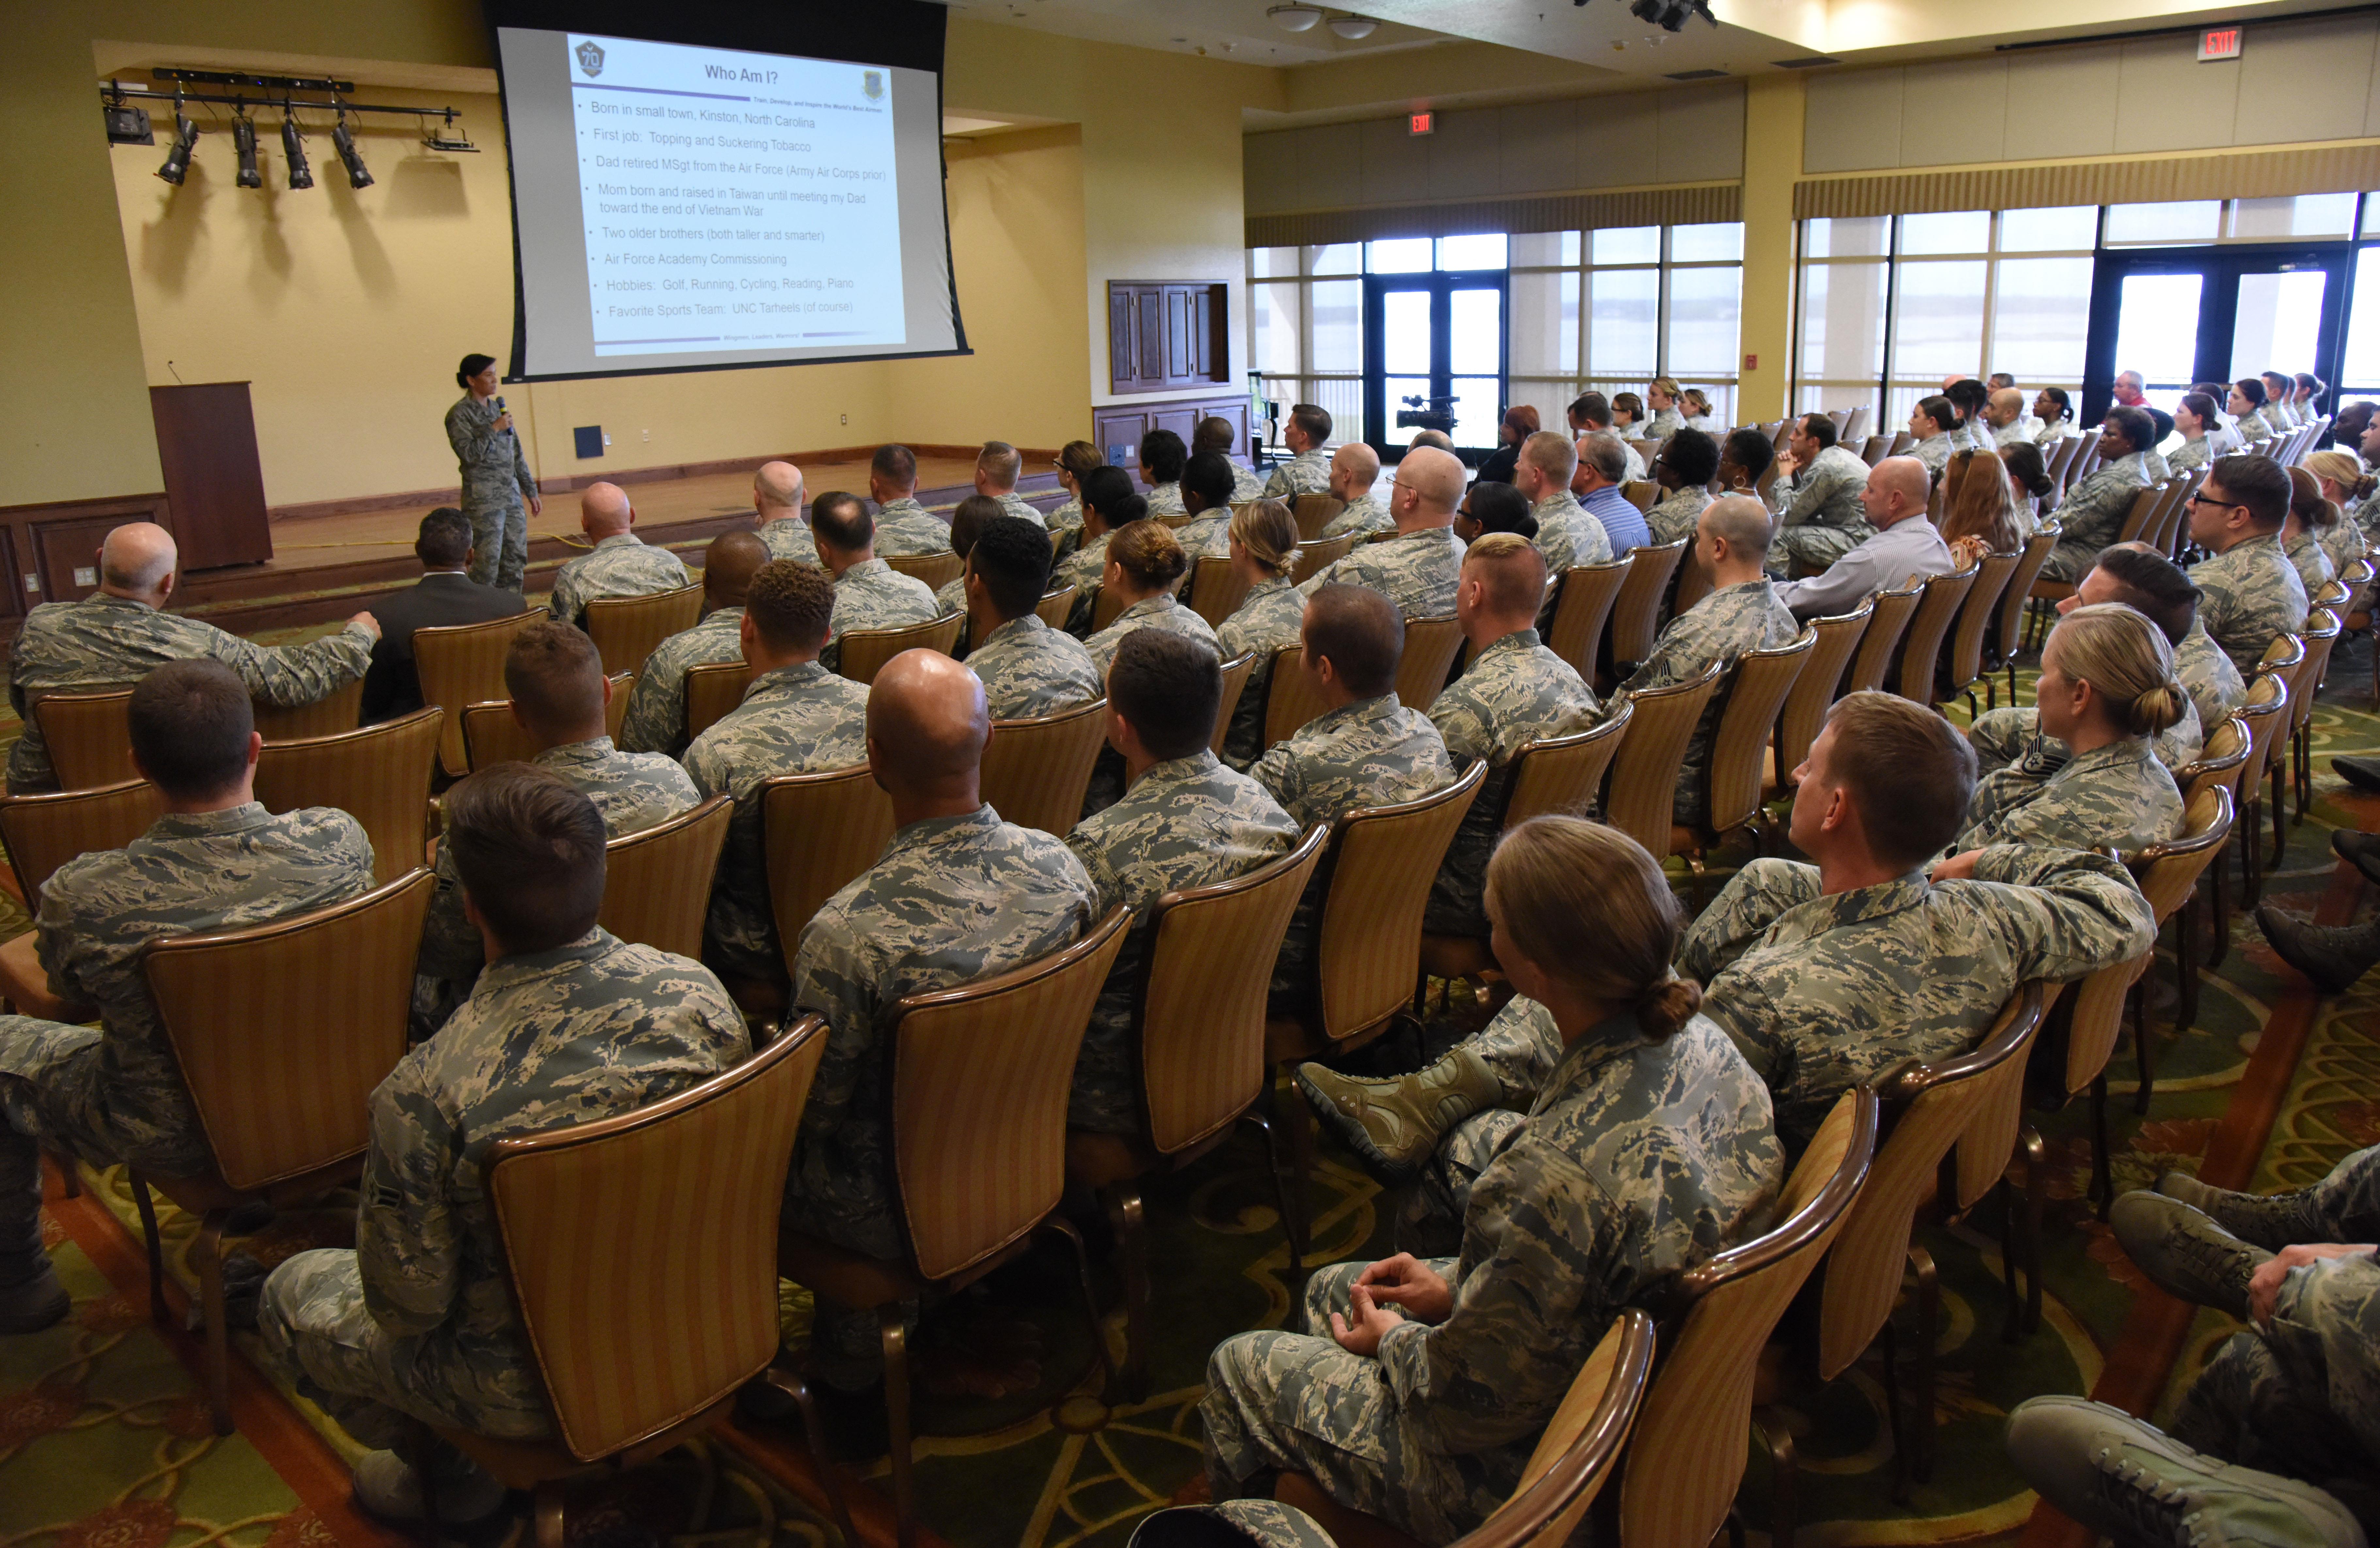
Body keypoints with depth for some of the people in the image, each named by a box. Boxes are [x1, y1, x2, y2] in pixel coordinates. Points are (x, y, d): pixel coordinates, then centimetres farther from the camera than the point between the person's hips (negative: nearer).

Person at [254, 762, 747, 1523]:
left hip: (533, 1389, -4)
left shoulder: (425, 1095, -33)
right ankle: (465, 1469, 37)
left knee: (291, 1296, 21)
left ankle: (443, 1466, 36)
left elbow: (407, 1306, -19)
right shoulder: (700, 992, -20)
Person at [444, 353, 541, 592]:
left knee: (516, 559, 8)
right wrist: (494, 429, -15)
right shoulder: (459, 415, -6)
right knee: (488, 563, -7)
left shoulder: (498, 408, 14)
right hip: (484, 501, -7)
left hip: (512, 498, 7)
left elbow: (517, 455, 17)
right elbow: (469, 454, -17)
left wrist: (531, 492, 16)